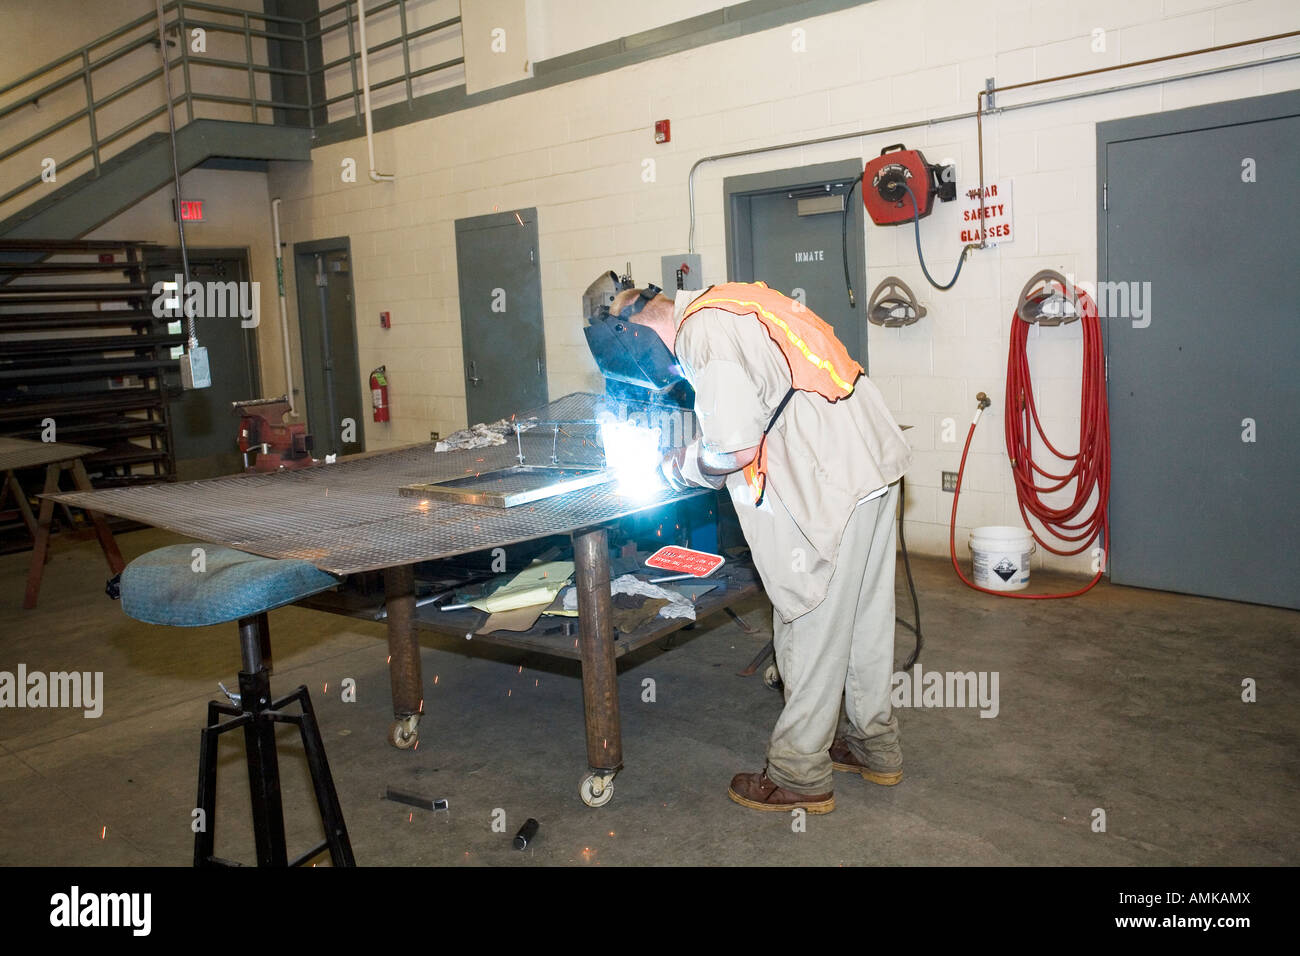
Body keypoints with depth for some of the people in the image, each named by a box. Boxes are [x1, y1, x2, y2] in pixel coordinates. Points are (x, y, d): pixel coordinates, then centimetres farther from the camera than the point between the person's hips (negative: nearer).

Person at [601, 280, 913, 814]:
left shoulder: (701, 333, -13)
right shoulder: (729, 303, 17)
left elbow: (735, 451, -18)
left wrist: (676, 469, 0)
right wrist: (698, 449, 16)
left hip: (832, 484, -10)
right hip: (872, 460, 10)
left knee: (810, 623, 1)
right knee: (863, 613, 19)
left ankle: (799, 776, 15)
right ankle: (874, 746, 35)